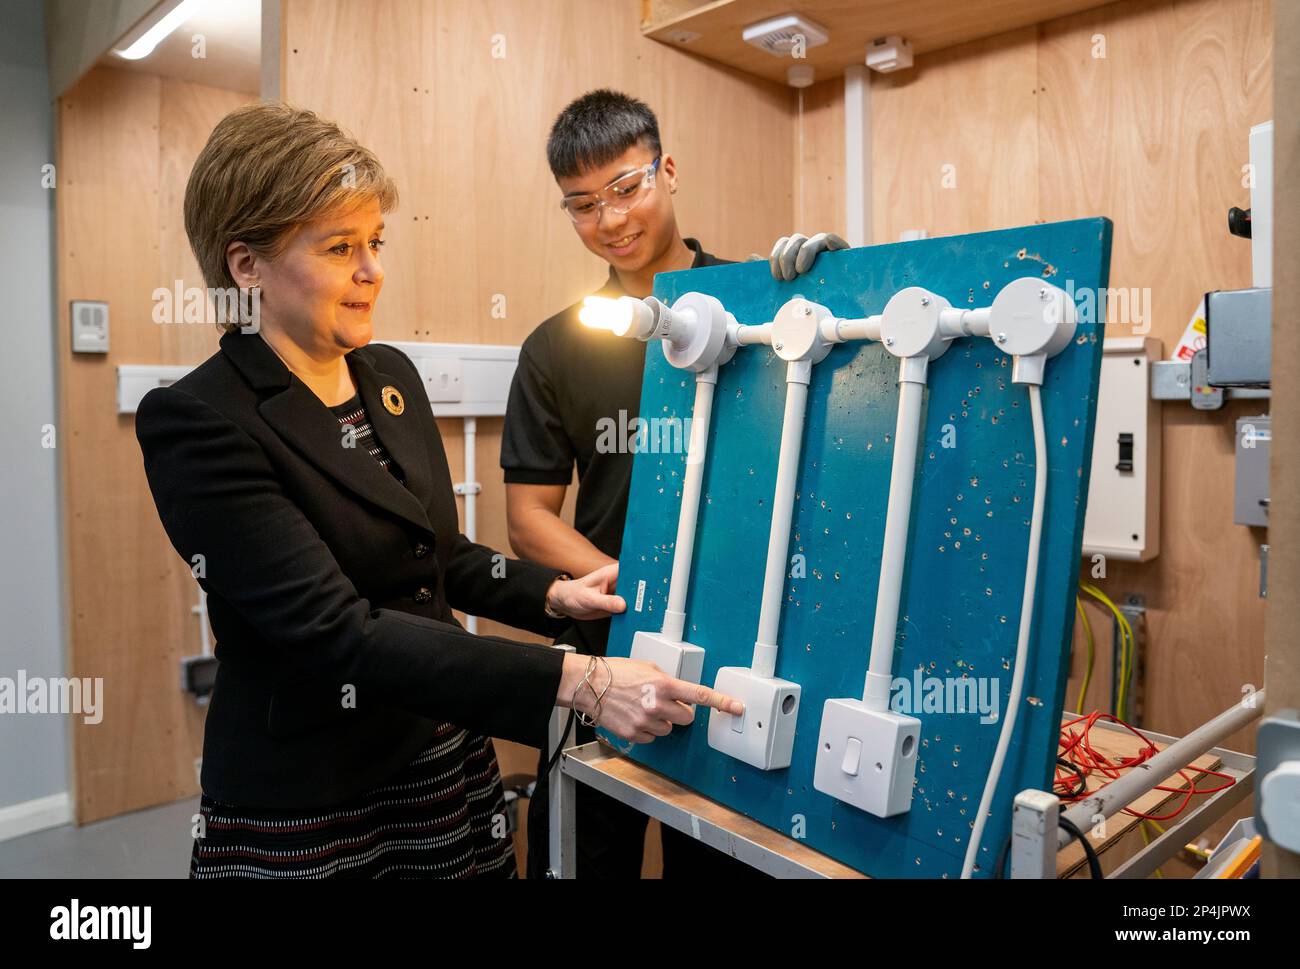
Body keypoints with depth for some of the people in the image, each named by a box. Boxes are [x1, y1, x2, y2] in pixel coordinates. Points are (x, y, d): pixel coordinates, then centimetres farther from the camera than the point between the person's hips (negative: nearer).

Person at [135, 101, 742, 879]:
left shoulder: (390, 375, 3)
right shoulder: (196, 424, -18)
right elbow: (338, 632, -26)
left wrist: (554, 595, -2)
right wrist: (574, 681, -32)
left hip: (453, 768, 6)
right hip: (307, 812, -6)